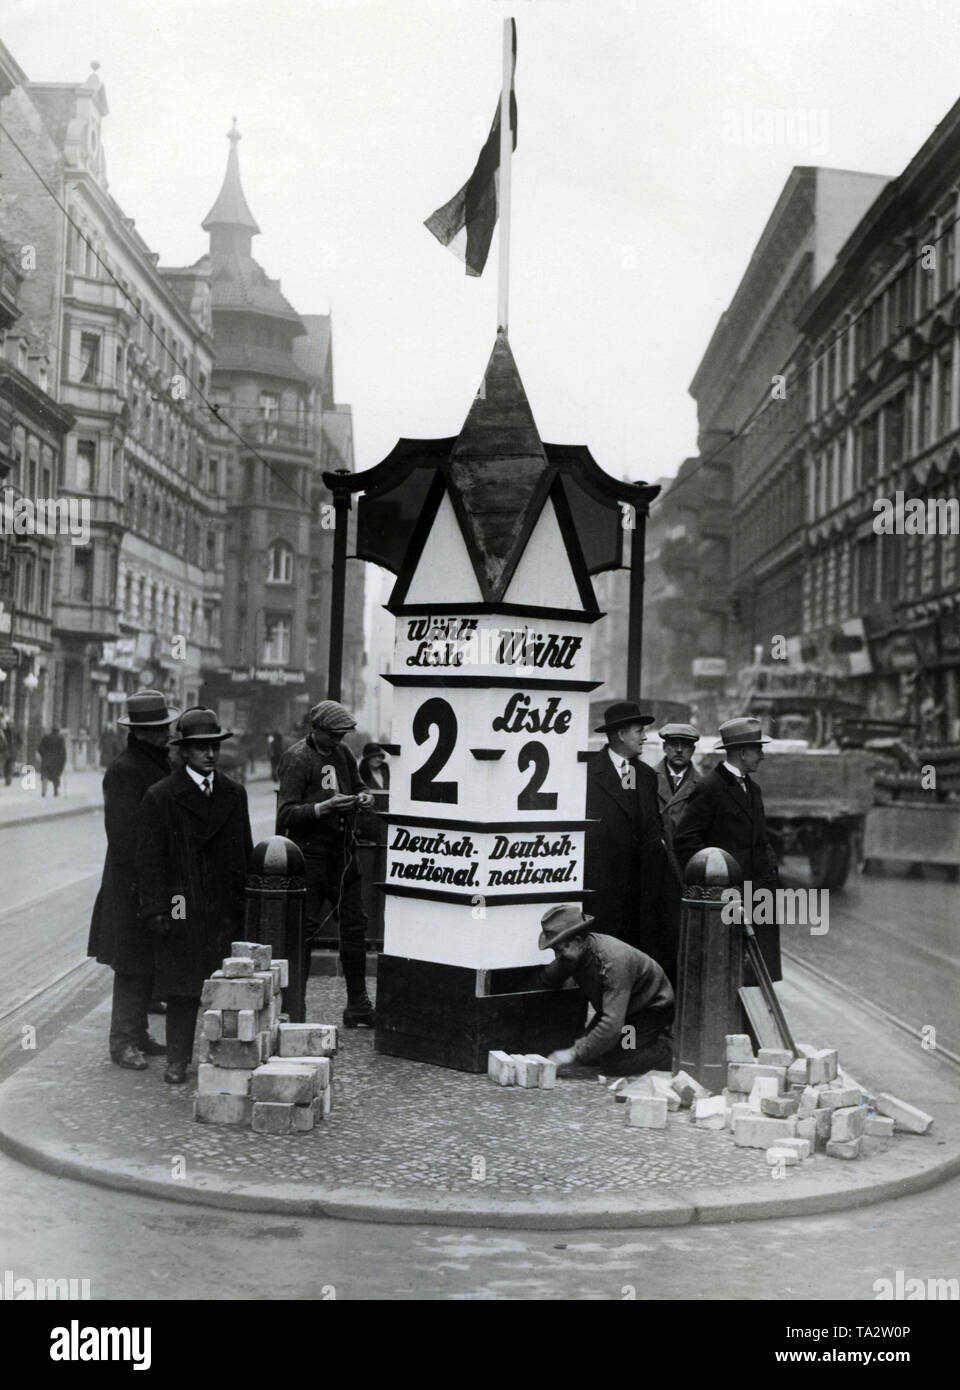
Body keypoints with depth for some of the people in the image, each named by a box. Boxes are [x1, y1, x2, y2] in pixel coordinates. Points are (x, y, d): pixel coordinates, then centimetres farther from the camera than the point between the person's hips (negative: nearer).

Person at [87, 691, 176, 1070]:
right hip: (133, 882, -9)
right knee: (132, 965, -4)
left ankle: (138, 1034, 23)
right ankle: (123, 1042, 4)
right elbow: (123, 830, -19)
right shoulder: (124, 770, -15)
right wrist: (142, 879, -21)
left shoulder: (159, 763, 14)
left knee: (150, 963, 14)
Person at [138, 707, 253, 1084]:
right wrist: (155, 910, -10)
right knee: (181, 989, 2)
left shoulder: (235, 793, 11)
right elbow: (150, 858, -4)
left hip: (228, 910, 3)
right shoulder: (160, 797, -1)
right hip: (182, 908, -3)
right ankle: (177, 1060, 12)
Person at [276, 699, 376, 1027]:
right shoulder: (297, 758, -10)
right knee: (304, 929, -6)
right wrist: (324, 808, -26)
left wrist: (364, 797, 4)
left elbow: (357, 785, 27)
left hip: (343, 853, 7)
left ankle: (358, 1006, 20)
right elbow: (285, 814, -16)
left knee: (355, 926, 10)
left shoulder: (342, 754, 11)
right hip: (309, 855, -7)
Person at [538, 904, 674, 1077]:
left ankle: (670, 1051, 2)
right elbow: (547, 980, 10)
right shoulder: (572, 953, -14)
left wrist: (574, 1054, -41)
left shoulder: (614, 961, -38)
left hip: (652, 1009, -8)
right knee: (588, 1058, -3)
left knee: (614, 1064, -20)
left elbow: (612, 1025, -42)